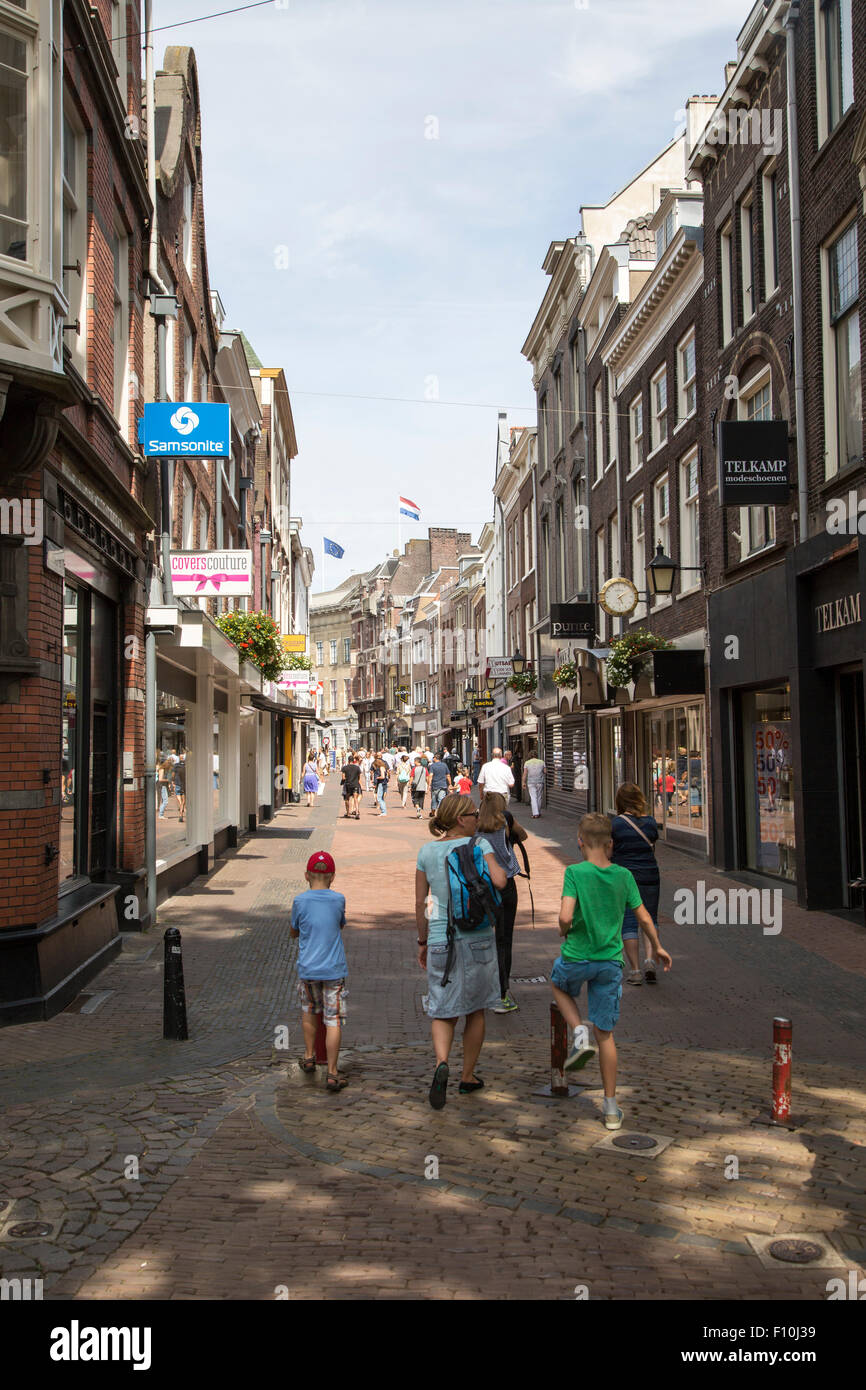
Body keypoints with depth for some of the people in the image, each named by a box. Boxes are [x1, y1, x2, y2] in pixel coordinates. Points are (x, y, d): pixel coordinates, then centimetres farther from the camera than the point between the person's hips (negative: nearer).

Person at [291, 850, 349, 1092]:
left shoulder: (300, 901, -4)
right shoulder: (338, 900, -3)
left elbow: (294, 932, 10)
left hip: (307, 970, 1)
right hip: (333, 970, -1)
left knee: (309, 1011, 24)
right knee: (333, 1020, 0)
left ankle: (309, 1057, 34)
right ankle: (332, 1073, -1)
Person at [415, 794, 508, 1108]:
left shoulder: (427, 851, 3)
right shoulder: (479, 845, -6)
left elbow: (420, 903, 4)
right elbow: (499, 881, -22)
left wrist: (423, 942, 14)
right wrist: (499, 868, 0)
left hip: (441, 940, 1)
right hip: (478, 938, -1)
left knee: (443, 1011, 8)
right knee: (475, 1009, 16)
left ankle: (442, 1062, -19)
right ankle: (468, 1076, 25)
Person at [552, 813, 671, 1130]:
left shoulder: (575, 872, -13)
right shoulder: (624, 875, -1)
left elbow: (566, 917, -22)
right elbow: (644, 918, 6)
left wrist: (564, 933, 1)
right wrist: (658, 948, 23)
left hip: (577, 957, -3)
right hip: (611, 962, 3)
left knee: (558, 985, 33)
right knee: (605, 1034, 12)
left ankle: (580, 1033, 9)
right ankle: (611, 1108, 15)